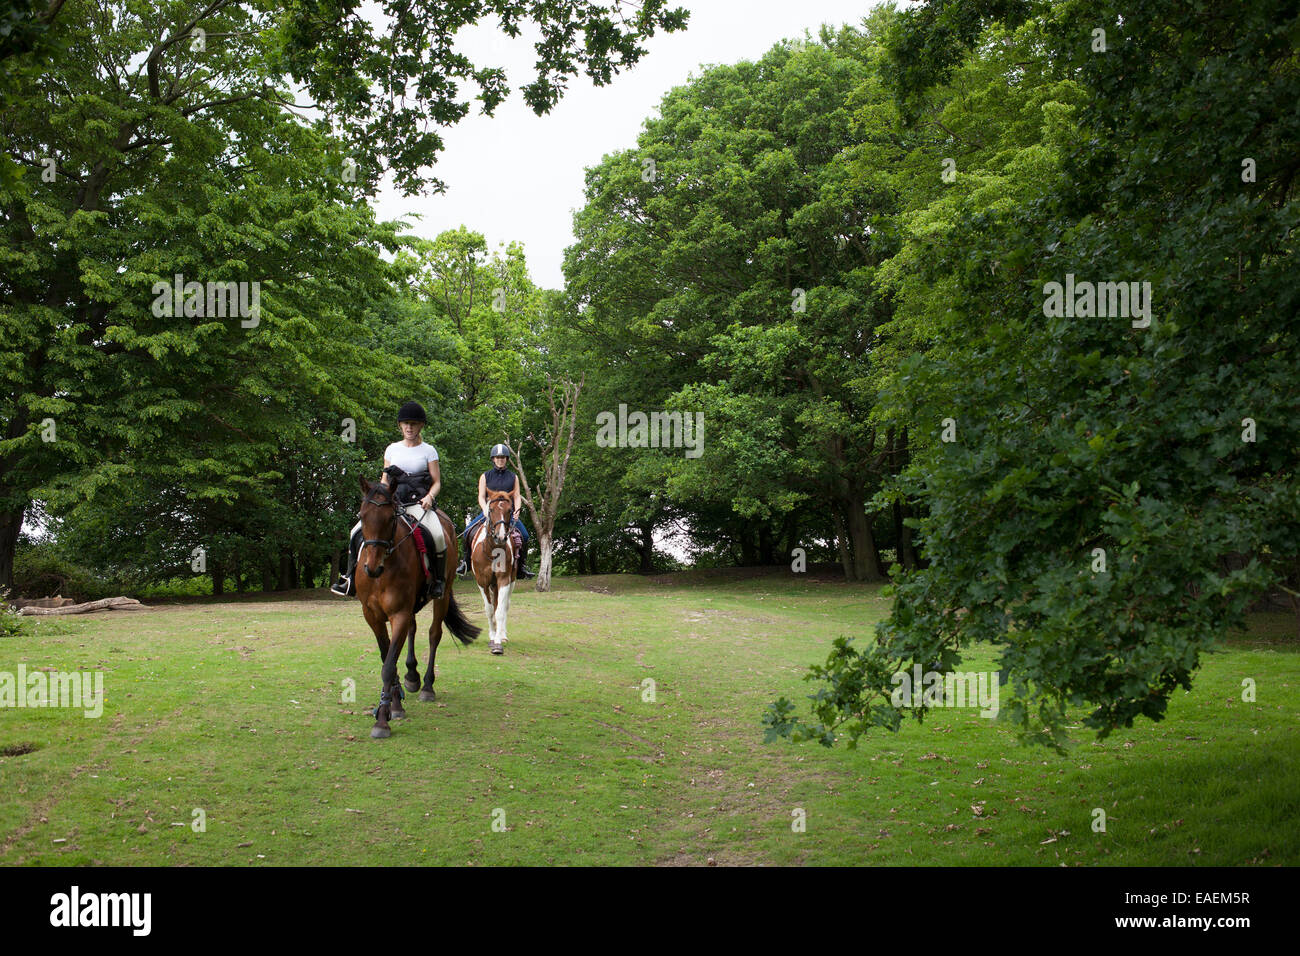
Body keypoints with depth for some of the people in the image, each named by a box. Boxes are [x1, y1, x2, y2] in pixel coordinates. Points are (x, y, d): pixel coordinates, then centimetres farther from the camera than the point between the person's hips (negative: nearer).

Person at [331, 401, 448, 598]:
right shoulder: (392, 449, 15)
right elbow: (385, 481, 19)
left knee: (437, 535, -31)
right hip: (393, 502, 3)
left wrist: (429, 497, -15)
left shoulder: (428, 451, 6)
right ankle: (351, 578, -3)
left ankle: (437, 581, -14)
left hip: (418, 503, -3)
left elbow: (436, 482, 5)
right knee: (359, 531, -12)